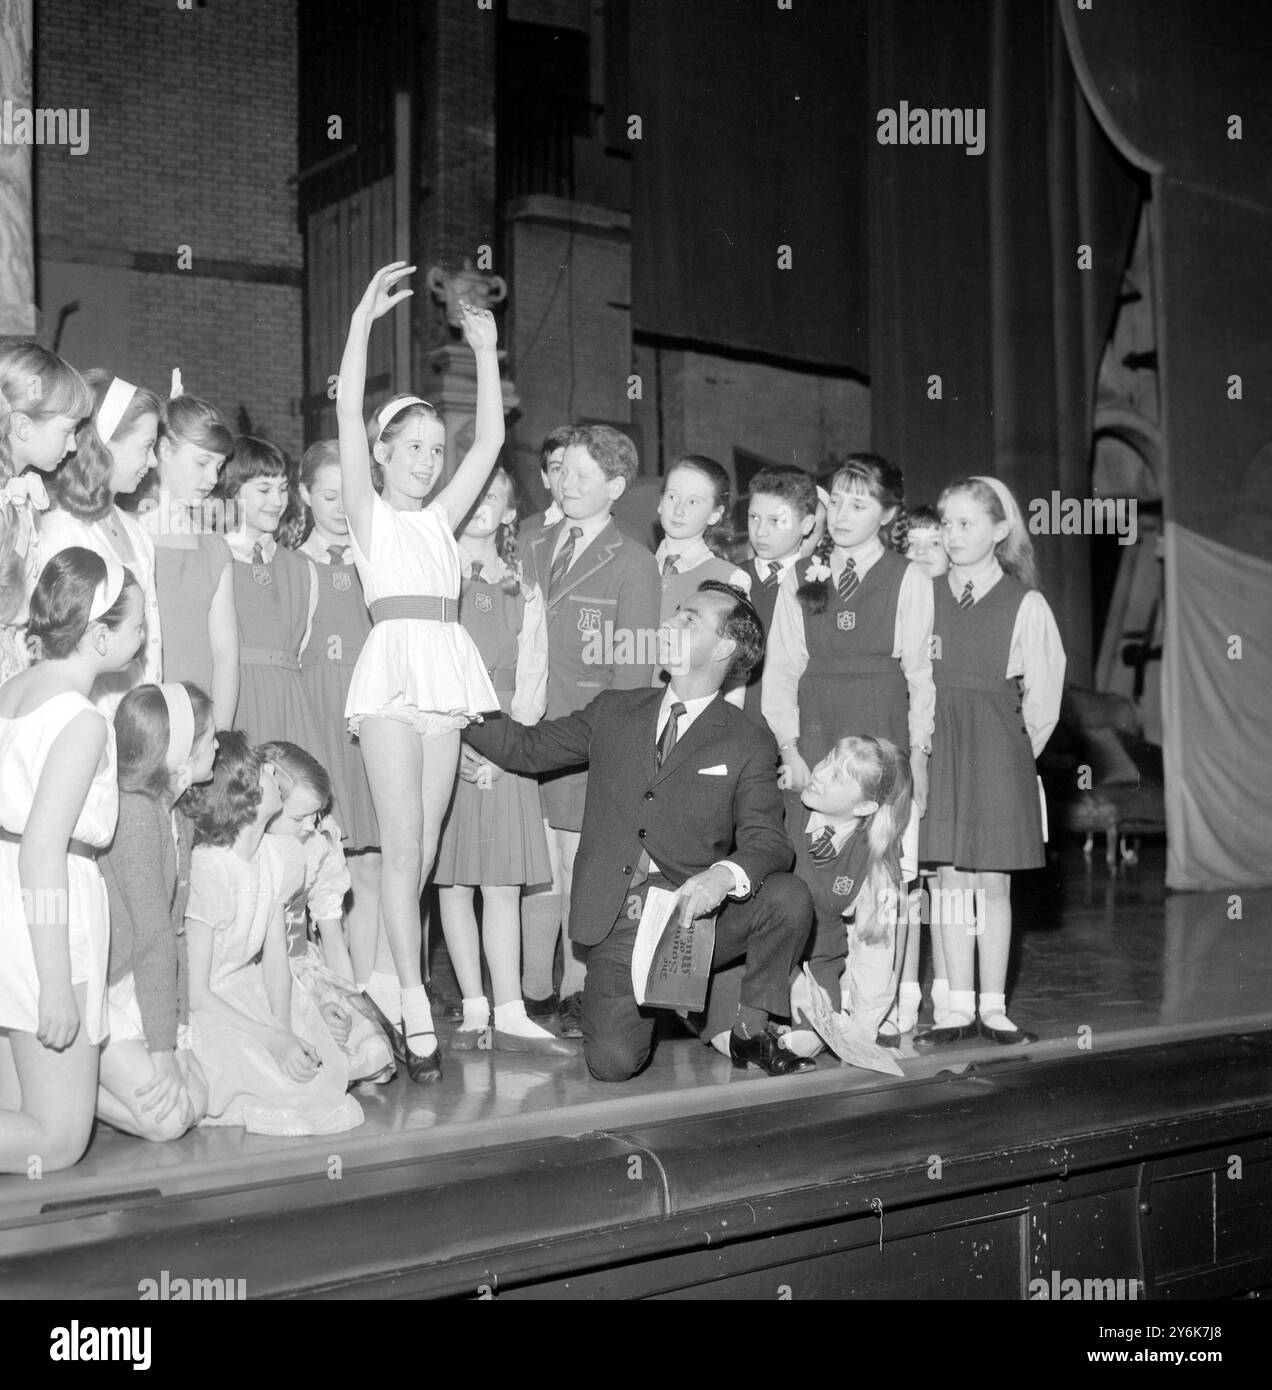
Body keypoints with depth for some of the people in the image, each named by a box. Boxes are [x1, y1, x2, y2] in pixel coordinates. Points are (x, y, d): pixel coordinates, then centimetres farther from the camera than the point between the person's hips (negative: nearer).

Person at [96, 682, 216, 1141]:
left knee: (194, 1103, -1)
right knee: (165, 1119, -15)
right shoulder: (133, 810, -22)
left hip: (132, 986, 9)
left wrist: (179, 1029, 1)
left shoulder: (179, 820, 9)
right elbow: (152, 934, -22)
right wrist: (162, 1050, -21)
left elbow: (174, 929, 7)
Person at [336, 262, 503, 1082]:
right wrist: (364, 319, -4)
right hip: (393, 666, -5)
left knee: (424, 850, 3)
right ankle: (415, 1010, -12)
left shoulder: (440, 518, 22)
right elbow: (348, 413, -1)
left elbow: (491, 440, 19)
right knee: (402, 846, -10)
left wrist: (487, 355, 16)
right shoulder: (369, 513, 10)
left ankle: (386, 981, 12)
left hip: (447, 675, 5)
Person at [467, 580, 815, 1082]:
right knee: (612, 1062, -19)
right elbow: (525, 746, 15)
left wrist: (725, 875, -30)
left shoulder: (748, 745, 1)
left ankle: (751, 1028, -4)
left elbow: (767, 841, -9)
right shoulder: (614, 712, 11)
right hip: (617, 926, 1)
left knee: (788, 896, -28)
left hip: (696, 916, -1)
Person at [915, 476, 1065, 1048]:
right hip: (939, 749, 2)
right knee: (950, 880, 5)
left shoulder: (1025, 605, -3)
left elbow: (1042, 700, 1)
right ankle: (959, 1008, 12)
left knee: (993, 884, 4)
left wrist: (1013, 753, 6)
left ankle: (992, 1009, 14)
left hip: (999, 752, -2)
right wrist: (927, 739, 4)